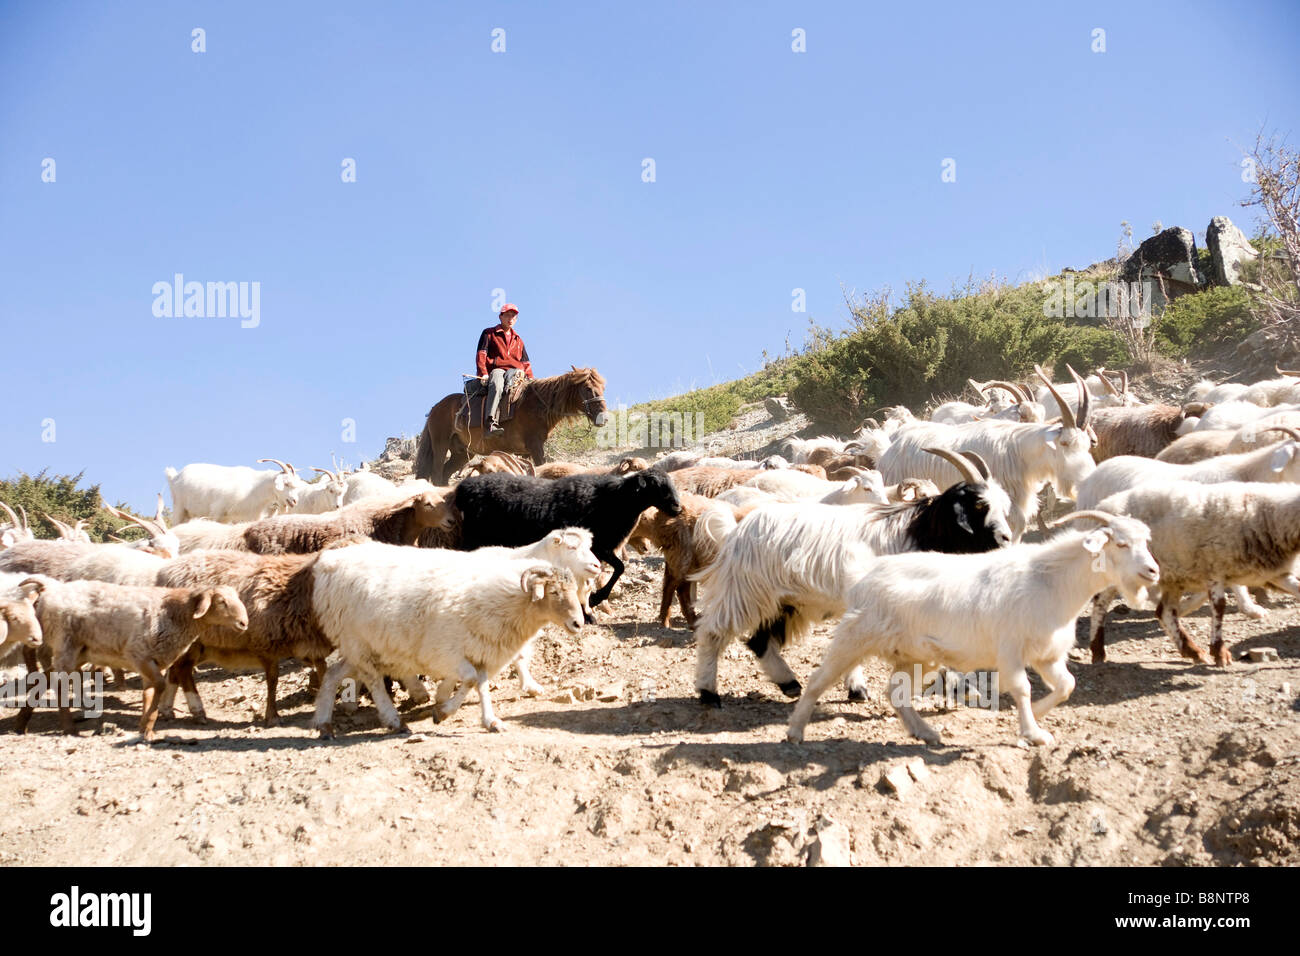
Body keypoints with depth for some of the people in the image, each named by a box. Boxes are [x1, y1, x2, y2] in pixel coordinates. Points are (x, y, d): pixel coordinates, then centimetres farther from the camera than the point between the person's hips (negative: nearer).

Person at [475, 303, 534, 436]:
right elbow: (481, 355, 5)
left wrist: (531, 379, 10)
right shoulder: (489, 334, 16)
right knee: (497, 385, -38)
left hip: (515, 370, 6)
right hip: (495, 369, -6)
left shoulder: (518, 340, 30)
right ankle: (491, 422, -54)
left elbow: (526, 363, 28)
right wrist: (483, 373, -10)